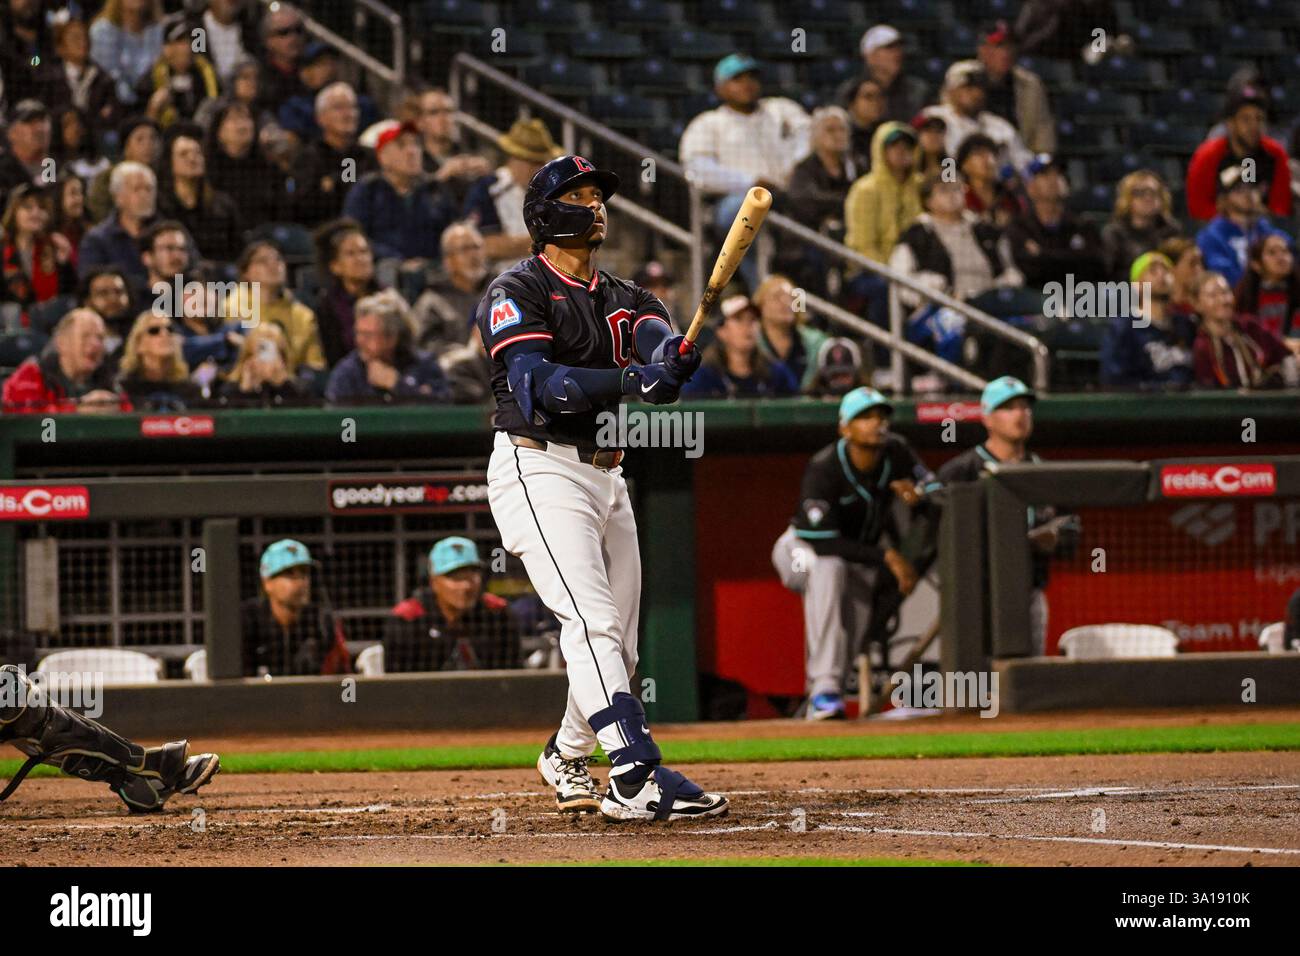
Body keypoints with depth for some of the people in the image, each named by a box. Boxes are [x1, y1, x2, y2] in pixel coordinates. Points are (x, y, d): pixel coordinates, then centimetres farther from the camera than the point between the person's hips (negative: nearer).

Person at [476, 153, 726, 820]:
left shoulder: (622, 298, 16)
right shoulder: (517, 293, -5)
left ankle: (566, 759, 34)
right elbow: (537, 383, -21)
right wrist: (628, 381, -35)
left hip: (604, 476, 8)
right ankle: (637, 777, -31)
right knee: (592, 622, -20)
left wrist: (673, 356, -32)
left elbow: (660, 341, -6)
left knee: (618, 642, 11)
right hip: (540, 469, -8)